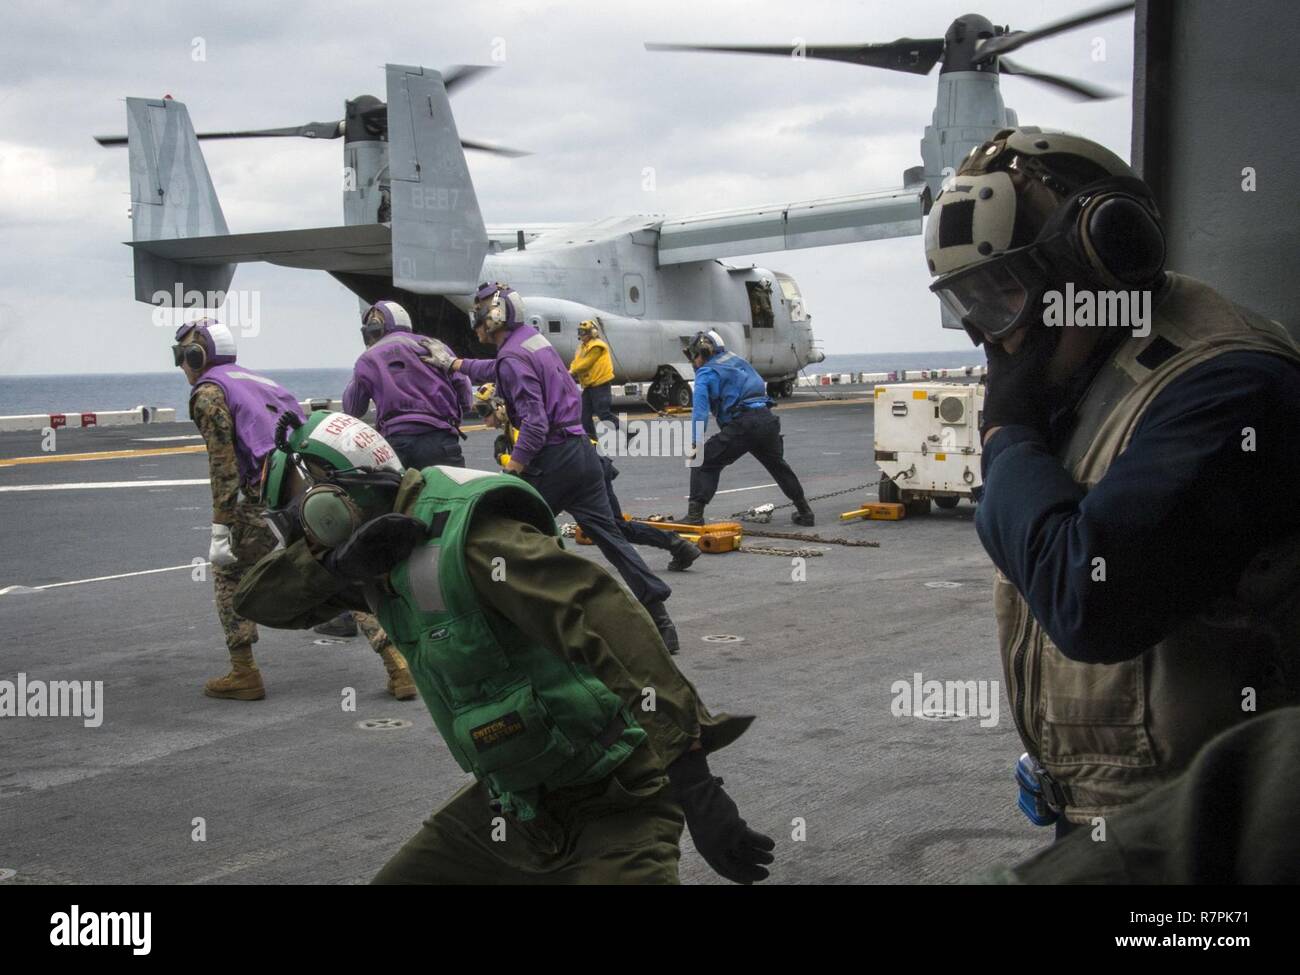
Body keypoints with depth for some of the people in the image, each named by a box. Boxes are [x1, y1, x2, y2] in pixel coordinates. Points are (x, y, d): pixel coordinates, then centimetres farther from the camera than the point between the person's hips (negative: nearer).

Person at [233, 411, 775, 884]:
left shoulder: (467, 538, -24)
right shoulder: (384, 549, 4)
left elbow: (613, 626, -33)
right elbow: (258, 599, 5)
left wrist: (691, 781, -39)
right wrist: (335, 558, -17)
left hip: (610, 800, -8)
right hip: (509, 798, 9)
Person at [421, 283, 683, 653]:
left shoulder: (513, 358, -13)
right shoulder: (533, 338, 15)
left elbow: (535, 422, -21)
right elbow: (496, 370, 35)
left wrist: (511, 471, -19)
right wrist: (453, 364, 41)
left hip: (551, 459, -9)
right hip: (581, 450, 9)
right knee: (608, 535, 8)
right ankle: (660, 618, 4)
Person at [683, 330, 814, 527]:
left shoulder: (705, 373, -2)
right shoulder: (736, 360, 20)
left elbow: (700, 411, -11)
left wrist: (696, 443, -15)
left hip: (742, 425, -7)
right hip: (768, 420, 7)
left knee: (704, 464, 2)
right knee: (778, 465, 28)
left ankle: (695, 515, -9)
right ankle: (804, 512, 37)